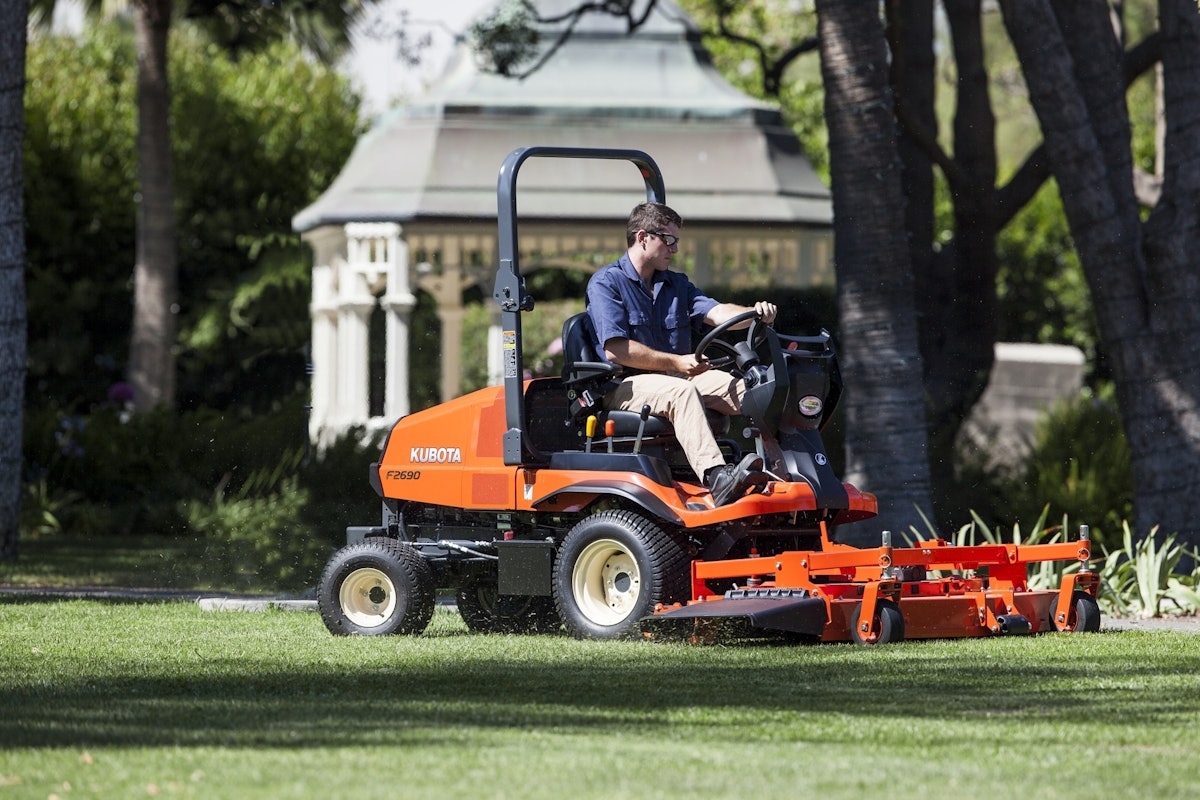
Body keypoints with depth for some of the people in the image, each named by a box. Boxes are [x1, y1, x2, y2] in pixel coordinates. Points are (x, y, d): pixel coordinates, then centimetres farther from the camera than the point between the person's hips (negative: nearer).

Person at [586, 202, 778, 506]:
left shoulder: (677, 284, 21)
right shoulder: (606, 283, -1)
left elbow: (716, 312, 3)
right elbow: (615, 350, -13)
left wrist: (754, 313, -19)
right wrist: (676, 363, -15)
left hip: (677, 377, 7)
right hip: (625, 387, -7)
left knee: (741, 389, -20)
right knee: (681, 391, -37)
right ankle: (717, 480, -56)